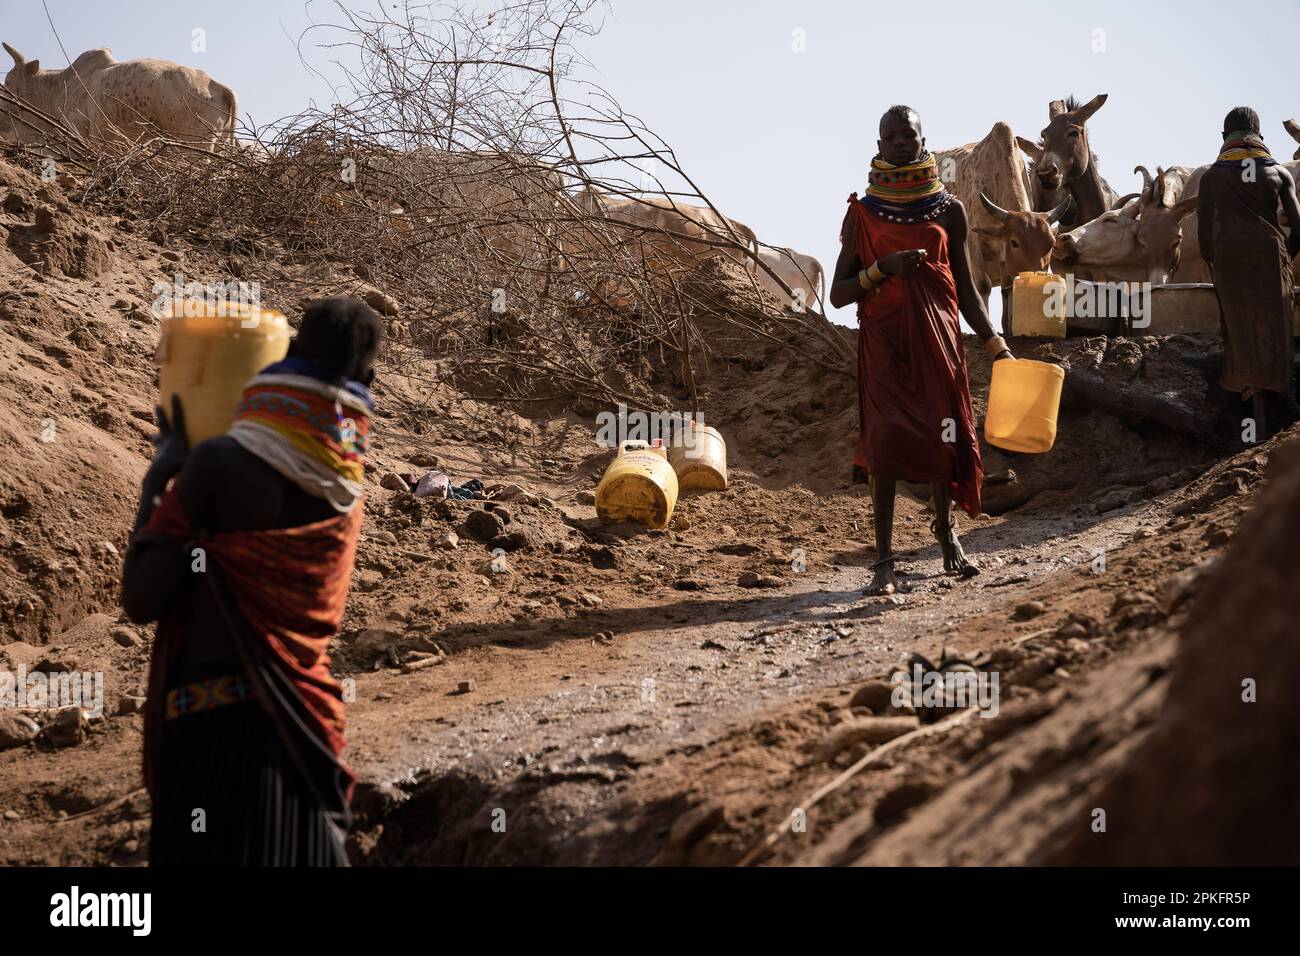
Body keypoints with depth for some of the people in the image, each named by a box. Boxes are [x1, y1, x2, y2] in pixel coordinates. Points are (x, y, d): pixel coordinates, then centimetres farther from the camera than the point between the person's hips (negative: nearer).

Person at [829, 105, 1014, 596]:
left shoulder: (948, 210, 5)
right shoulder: (862, 213, 2)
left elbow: (965, 287, 9)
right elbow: (839, 294, 0)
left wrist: (996, 347, 4)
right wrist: (883, 269, -17)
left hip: (938, 335, 2)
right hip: (883, 339, -2)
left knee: (943, 434, 6)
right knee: (886, 439, -10)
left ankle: (946, 529, 34)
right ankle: (884, 561, -8)